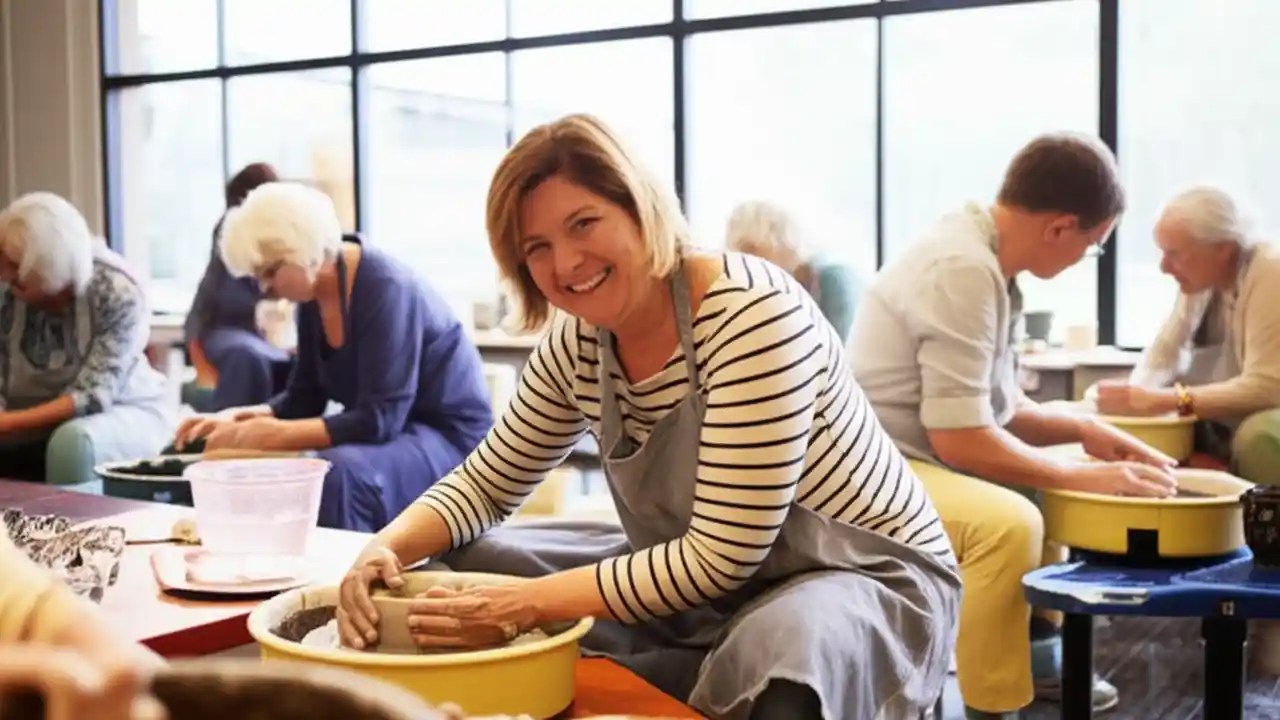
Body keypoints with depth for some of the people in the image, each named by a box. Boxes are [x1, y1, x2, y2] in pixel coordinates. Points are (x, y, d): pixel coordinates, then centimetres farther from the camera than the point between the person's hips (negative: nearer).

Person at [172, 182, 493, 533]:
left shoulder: (385, 289, -23)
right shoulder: (314, 297, 2)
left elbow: (378, 421, -28)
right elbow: (304, 397, 9)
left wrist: (270, 435, -27)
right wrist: (240, 418, -8)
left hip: (447, 435, -8)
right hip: (386, 433, 8)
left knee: (337, 472, -34)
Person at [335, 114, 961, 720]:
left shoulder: (751, 313, -27)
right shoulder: (575, 343, -4)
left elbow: (723, 556, -27)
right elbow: (485, 484, 9)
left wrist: (530, 605, -26)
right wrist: (387, 548, -12)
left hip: (868, 578, -7)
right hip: (698, 580, 7)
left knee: (773, 664, -42)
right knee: (463, 563, 0)